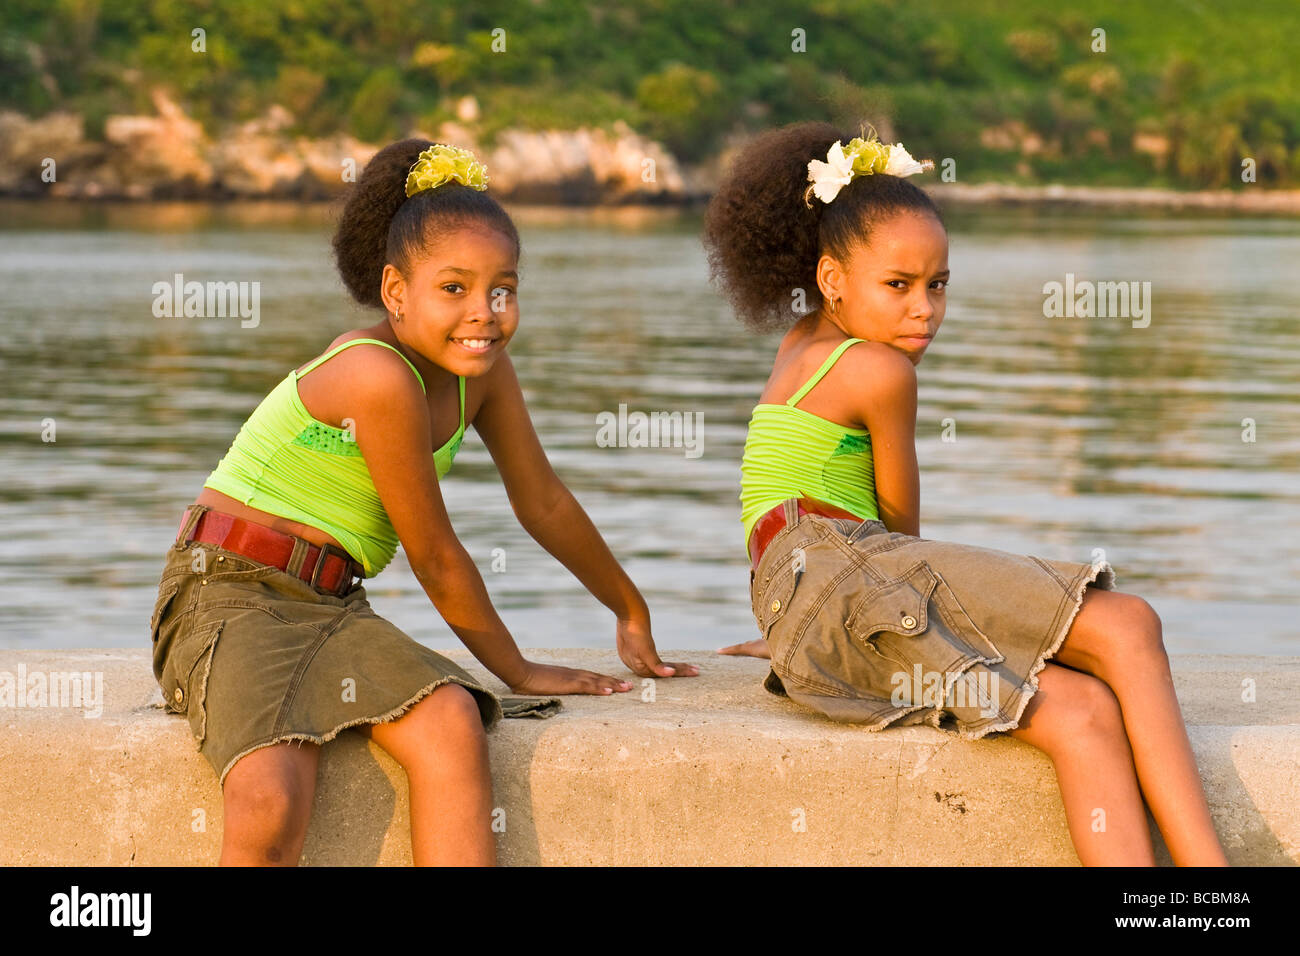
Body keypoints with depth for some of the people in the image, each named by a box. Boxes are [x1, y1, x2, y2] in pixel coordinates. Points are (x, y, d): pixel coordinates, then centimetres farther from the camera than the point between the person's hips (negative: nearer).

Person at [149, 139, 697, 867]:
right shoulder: (379, 377, -21)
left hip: (334, 607, 7)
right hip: (231, 596, -7)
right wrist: (517, 669, 2)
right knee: (270, 806, -32)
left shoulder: (482, 370, 3)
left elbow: (544, 502, 19)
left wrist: (634, 612, 32)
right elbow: (435, 558, -12)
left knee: (453, 724, -24)